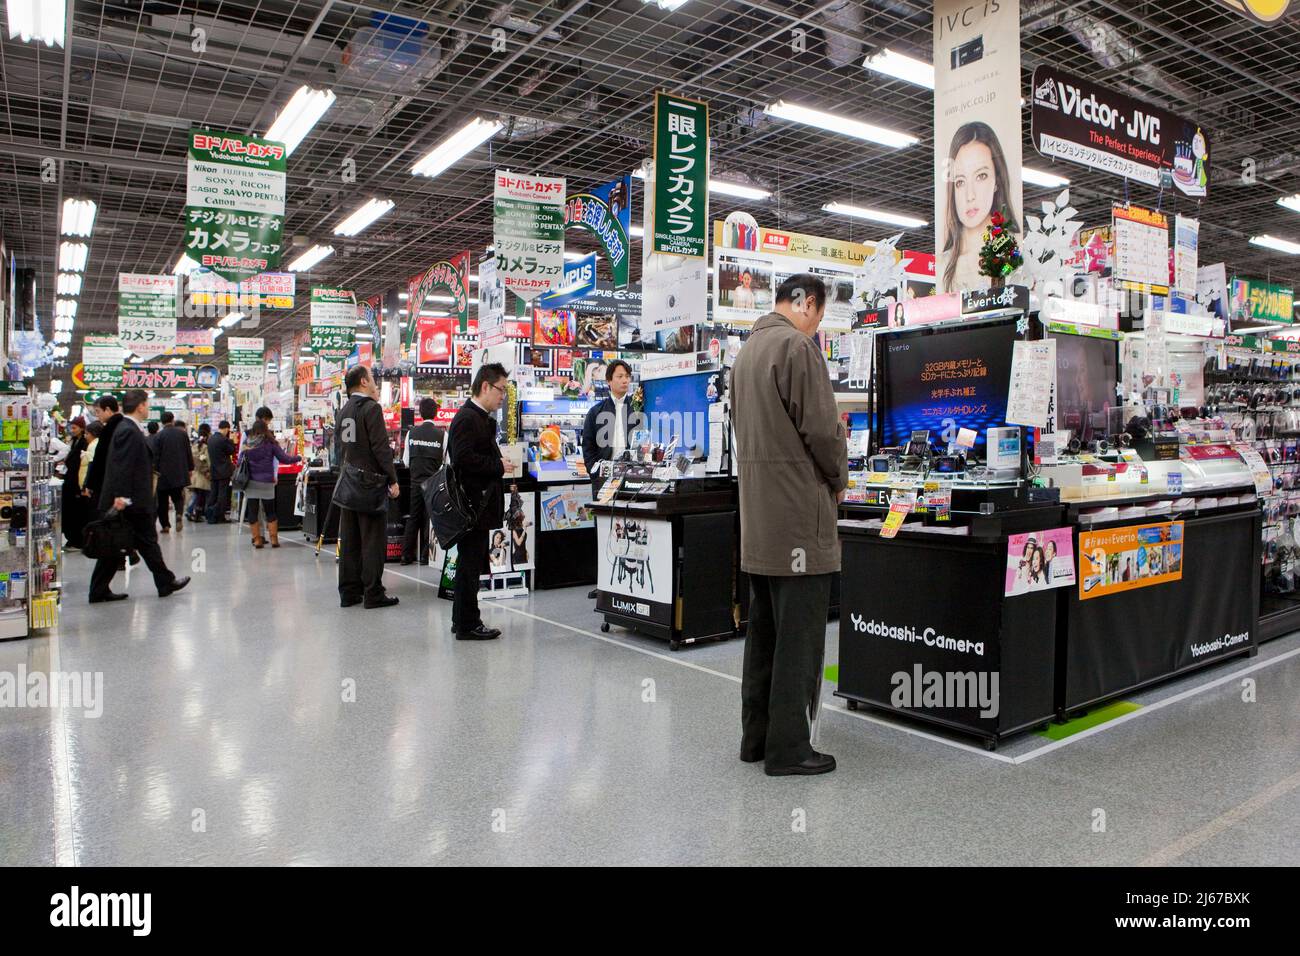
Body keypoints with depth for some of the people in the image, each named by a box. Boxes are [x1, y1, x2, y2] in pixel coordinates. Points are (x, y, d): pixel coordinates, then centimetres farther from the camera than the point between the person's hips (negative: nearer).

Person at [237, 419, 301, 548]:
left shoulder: (246, 443, 3)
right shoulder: (270, 443, -4)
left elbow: (240, 461, 7)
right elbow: (284, 459, -4)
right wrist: (298, 458, 11)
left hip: (250, 482, 2)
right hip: (266, 482, -2)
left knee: (252, 511, 6)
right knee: (270, 511, 9)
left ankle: (257, 539, 8)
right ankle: (274, 539, 9)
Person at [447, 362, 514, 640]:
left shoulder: (482, 418, 17)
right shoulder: (466, 418, -15)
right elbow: (463, 458, -25)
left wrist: (501, 464, 8)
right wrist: (498, 466, -18)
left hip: (479, 504, 11)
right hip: (472, 503, -11)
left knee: (470, 563, 17)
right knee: (470, 563, -3)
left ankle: (463, 620, 27)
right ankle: (467, 624, 5)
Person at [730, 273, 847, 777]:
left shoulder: (747, 350, 17)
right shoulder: (798, 346, -12)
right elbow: (821, 428, -17)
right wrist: (839, 480, 1)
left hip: (758, 511, 9)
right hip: (799, 512, -9)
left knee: (764, 628, 15)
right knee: (799, 634, -2)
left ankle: (756, 736, 24)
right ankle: (788, 747, 6)